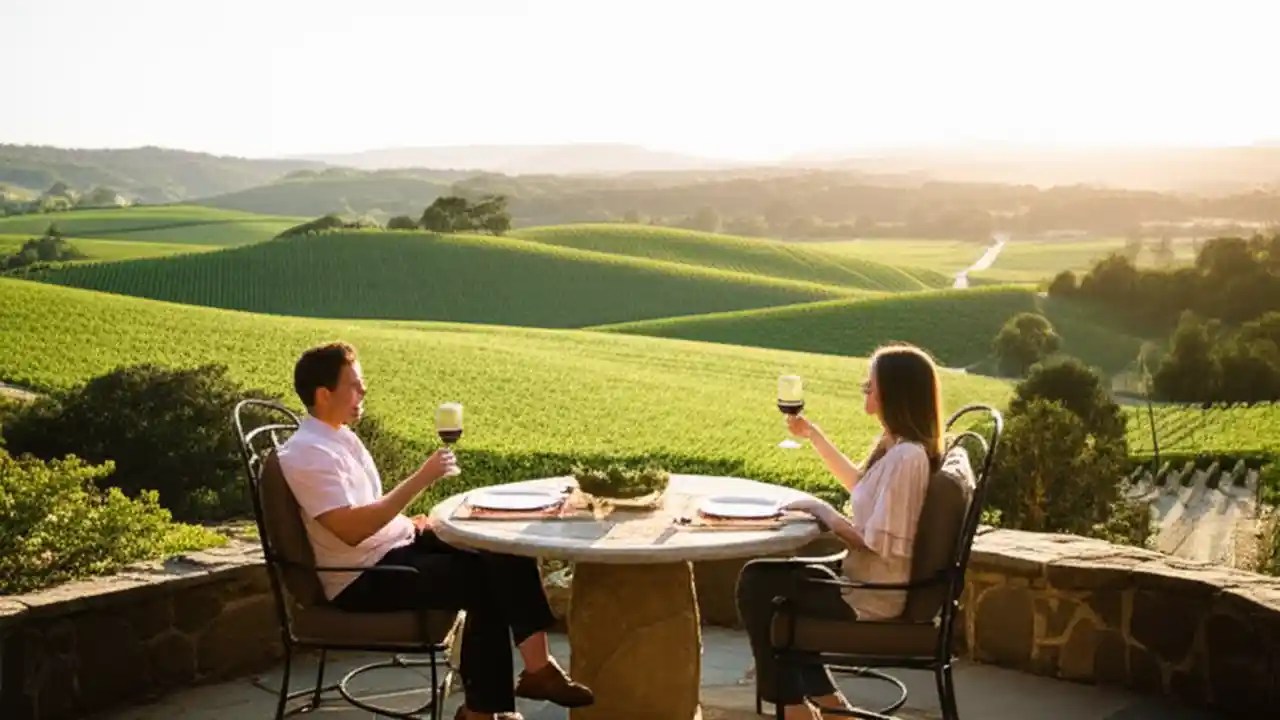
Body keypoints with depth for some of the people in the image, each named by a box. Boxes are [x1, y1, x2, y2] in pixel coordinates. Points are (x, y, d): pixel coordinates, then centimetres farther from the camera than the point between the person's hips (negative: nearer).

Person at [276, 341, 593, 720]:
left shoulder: (340, 436, 13)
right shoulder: (307, 453, -17)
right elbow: (351, 530, -28)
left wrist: (408, 522, 6)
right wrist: (420, 479, -25)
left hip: (398, 544, 9)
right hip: (364, 578, -9)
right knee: (485, 583, -21)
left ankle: (536, 666, -10)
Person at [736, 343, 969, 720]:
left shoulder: (906, 456, -25)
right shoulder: (895, 446, 5)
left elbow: (879, 542, -26)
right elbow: (859, 484, 26)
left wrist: (819, 509, -15)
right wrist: (813, 434, 23)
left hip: (871, 599, -10)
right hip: (868, 583, 10)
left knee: (755, 581, -4)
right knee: (771, 576, 20)